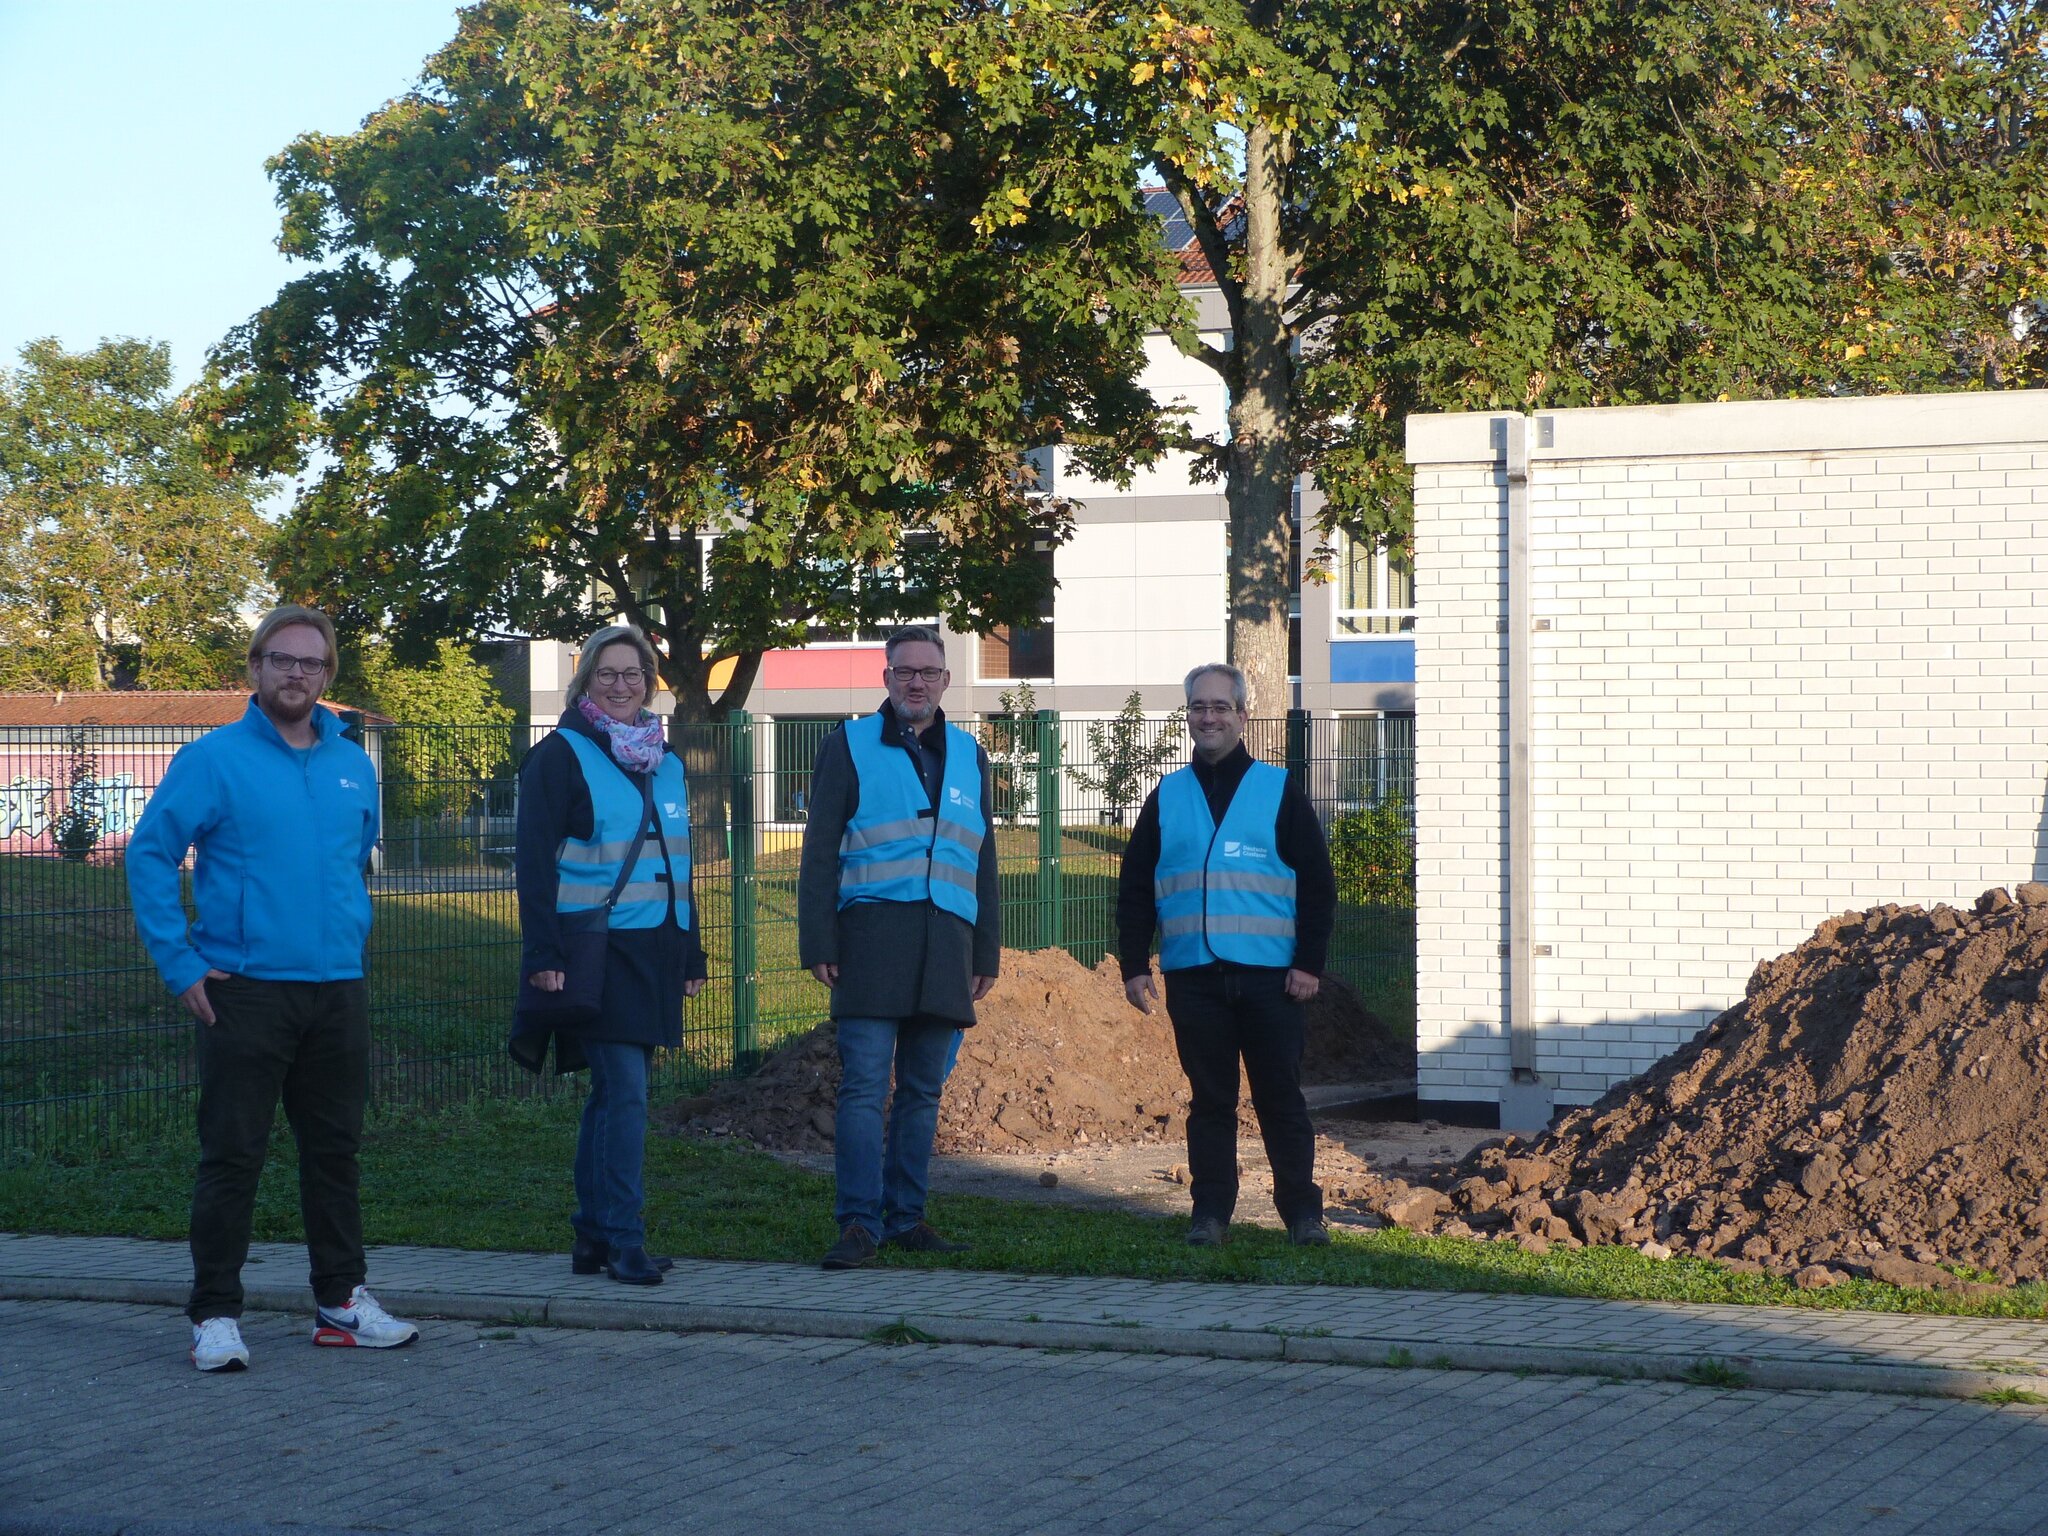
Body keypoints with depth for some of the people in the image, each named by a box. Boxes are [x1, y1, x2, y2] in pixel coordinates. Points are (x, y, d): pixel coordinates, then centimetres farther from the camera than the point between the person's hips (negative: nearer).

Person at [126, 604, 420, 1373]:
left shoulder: (353, 766, 10)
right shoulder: (213, 760, -5)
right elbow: (149, 855, -5)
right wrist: (180, 964, -10)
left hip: (338, 990, 5)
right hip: (245, 988, -5)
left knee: (335, 1149, 12)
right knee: (233, 1155, -4)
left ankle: (340, 1300, 21)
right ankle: (215, 1314, 1)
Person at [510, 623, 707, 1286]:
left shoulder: (666, 761, 16)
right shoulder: (561, 756, -4)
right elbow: (534, 860, -9)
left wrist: (691, 954, 19)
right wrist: (544, 953, -17)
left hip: (654, 951, 7)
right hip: (595, 949, -7)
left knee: (613, 1093, 10)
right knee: (625, 1091, -13)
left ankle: (592, 1235, 16)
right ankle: (623, 1241, -10)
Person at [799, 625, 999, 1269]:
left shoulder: (968, 755, 17)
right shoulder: (849, 746, 5)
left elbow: (982, 860, 22)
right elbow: (820, 853, 2)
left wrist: (987, 951, 16)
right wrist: (818, 943, -6)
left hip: (946, 944, 4)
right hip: (872, 933, -4)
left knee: (923, 1090, 7)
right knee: (865, 1084, -9)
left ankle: (906, 1217, 14)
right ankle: (859, 1222, -7)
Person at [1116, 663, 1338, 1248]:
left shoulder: (1280, 792, 5)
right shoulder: (1165, 798, 12)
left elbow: (1317, 884, 3)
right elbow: (1134, 889, 13)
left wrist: (1309, 963, -5)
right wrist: (1135, 966, 4)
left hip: (1270, 975, -2)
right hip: (1192, 976, 2)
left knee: (1280, 1097, 0)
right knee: (1210, 1099, 4)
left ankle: (1302, 1210, 7)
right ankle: (1210, 1212, 8)